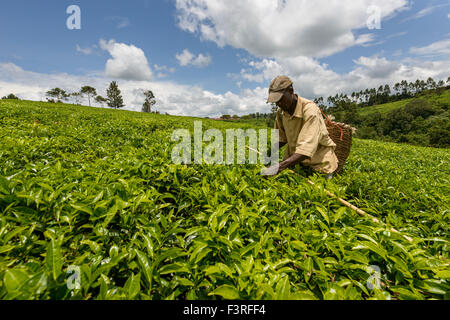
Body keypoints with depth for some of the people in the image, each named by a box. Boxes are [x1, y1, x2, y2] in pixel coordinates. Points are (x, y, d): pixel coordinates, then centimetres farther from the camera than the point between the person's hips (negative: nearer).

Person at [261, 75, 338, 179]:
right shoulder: (280, 111, -8)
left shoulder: (310, 109, -28)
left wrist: (279, 167, -47)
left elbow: (307, 148, -37)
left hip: (319, 159, -5)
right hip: (295, 158, 5)